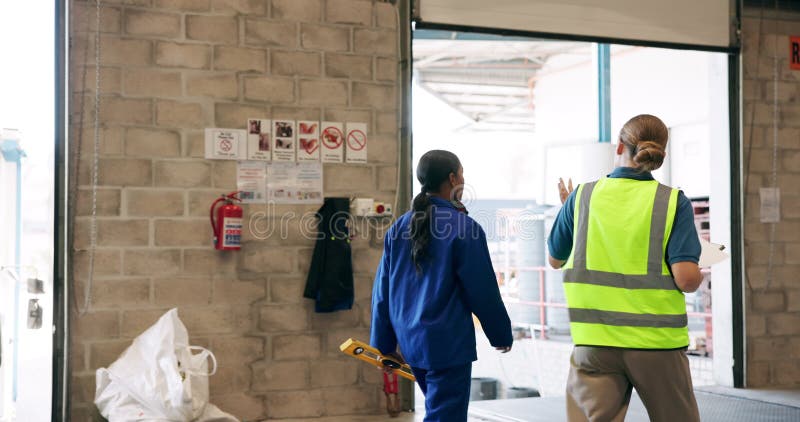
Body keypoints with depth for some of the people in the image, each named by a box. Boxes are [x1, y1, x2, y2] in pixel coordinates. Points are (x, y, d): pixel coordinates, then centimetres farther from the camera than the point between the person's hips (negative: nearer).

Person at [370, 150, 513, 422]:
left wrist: (383, 345, 15)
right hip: (448, 344, -7)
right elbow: (484, 292, -10)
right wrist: (502, 335, 5)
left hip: (410, 343, 7)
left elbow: (382, 290, 7)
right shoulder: (464, 228, -13)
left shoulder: (399, 228, 5)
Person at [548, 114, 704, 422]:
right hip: (657, 341, -1)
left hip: (595, 340, 1)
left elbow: (555, 259, 13)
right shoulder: (673, 202, -5)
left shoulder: (582, 197, 0)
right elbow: (687, 279, -14)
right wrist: (698, 277, 10)